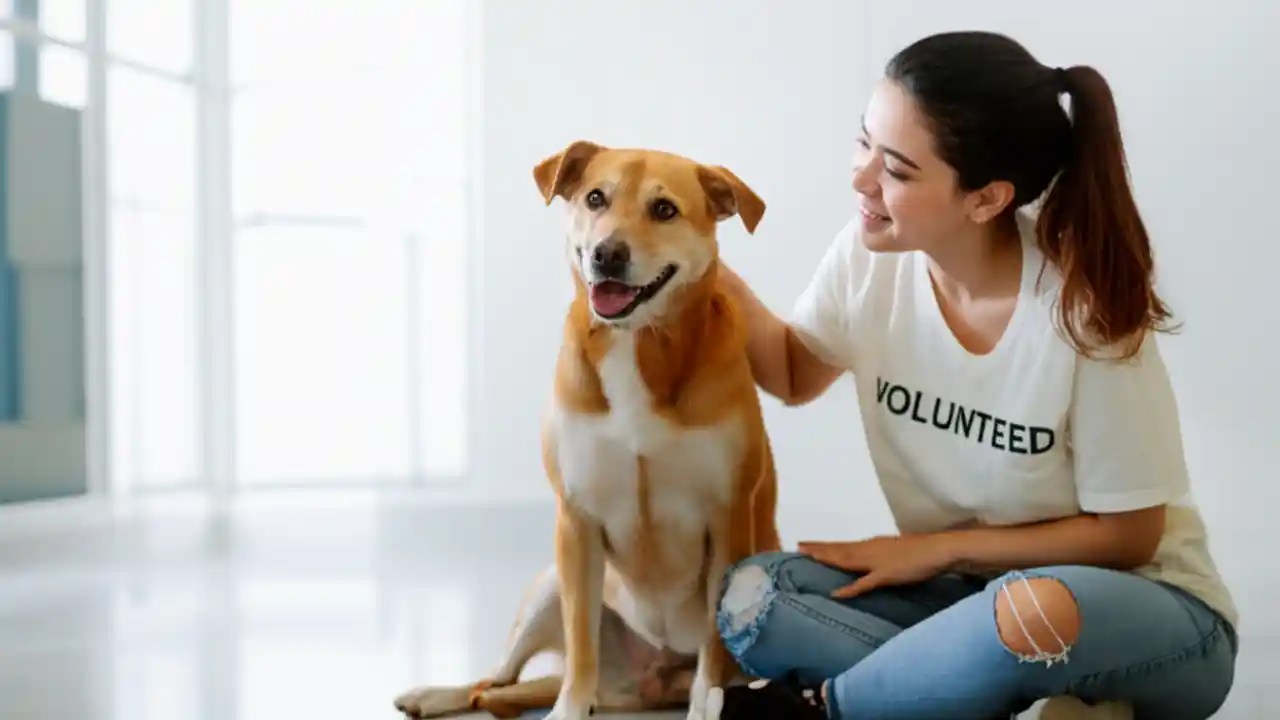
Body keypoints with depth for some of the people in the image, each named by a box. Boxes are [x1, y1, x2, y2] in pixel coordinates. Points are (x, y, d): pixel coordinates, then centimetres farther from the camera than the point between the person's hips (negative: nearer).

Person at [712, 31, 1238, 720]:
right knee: (750, 597, -19)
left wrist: (940, 546, -12)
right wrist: (715, 279, -9)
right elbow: (795, 376, 10)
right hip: (966, 589, 5)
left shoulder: (1085, 307, -24)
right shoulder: (870, 255, -11)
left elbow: (1127, 536, -13)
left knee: (1031, 609, -40)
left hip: (1140, 605, -4)